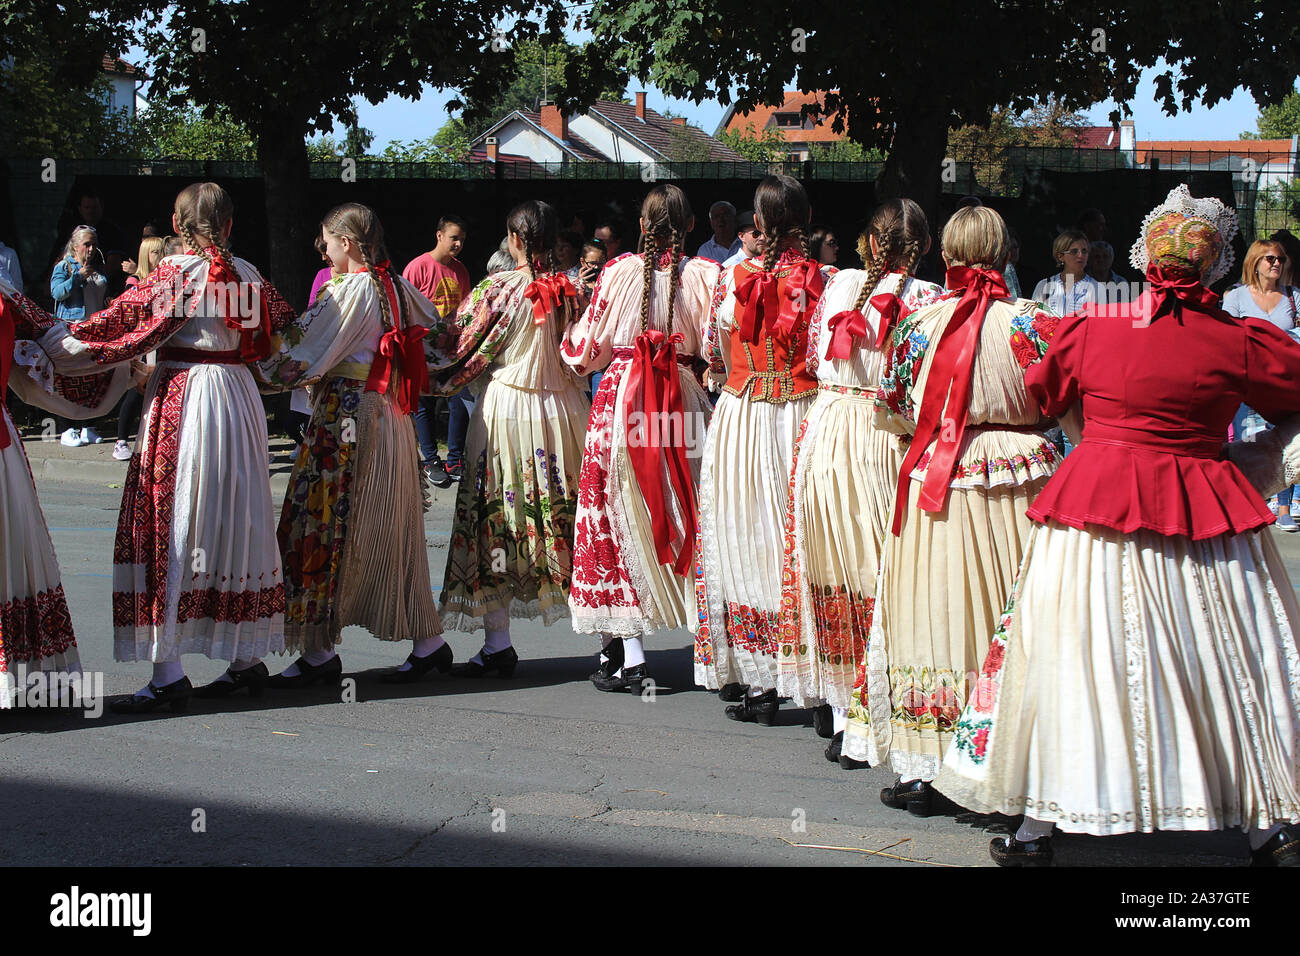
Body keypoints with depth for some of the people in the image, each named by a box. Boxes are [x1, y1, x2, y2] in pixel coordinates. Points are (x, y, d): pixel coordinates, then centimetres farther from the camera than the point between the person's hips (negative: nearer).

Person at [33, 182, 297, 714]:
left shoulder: (177, 274, -8)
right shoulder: (246, 275, 7)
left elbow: (123, 322, -7)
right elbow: (286, 327, 19)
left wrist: (51, 343, 5)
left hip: (182, 400, -6)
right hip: (238, 396, 6)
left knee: (168, 527, -3)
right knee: (235, 520, 14)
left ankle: (169, 673, -6)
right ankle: (248, 656, 20)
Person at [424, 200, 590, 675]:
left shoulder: (497, 289, -9)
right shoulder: (571, 289, 2)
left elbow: (455, 345, -2)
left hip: (505, 409, -4)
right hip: (563, 410, 4)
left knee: (493, 520, 3)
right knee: (569, 518, 9)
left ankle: (498, 644, 4)